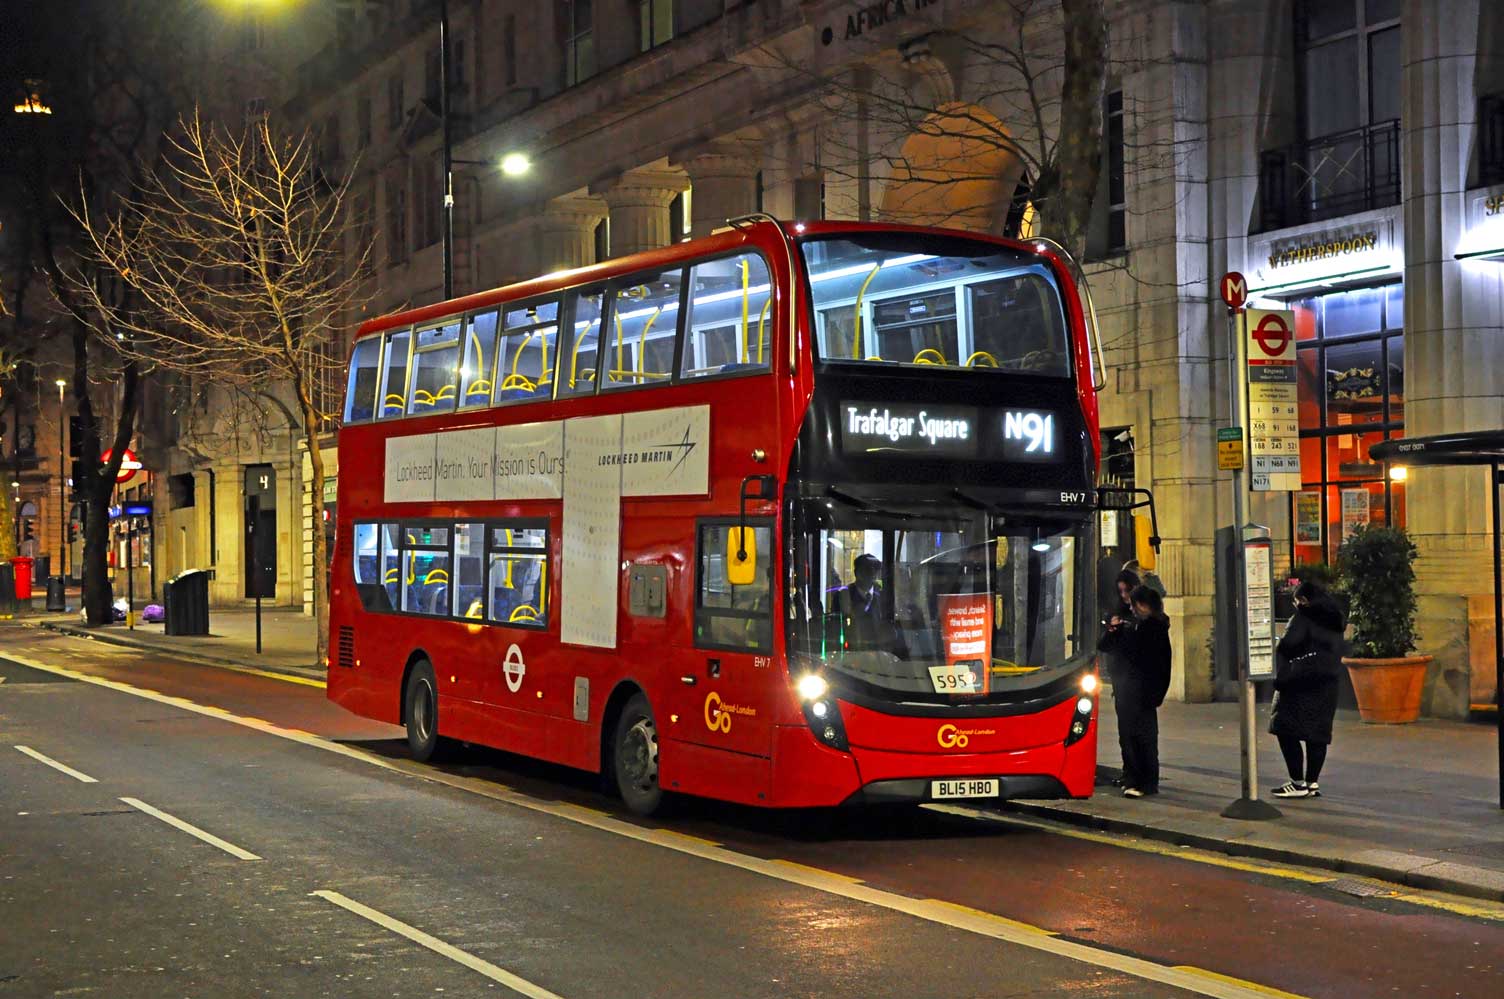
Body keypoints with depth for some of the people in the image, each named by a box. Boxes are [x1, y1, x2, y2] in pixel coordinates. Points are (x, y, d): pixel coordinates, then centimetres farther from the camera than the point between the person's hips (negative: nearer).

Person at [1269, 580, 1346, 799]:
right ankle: (1313, 782, 10)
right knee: (1317, 734, 9)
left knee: (1287, 731, -4)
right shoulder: (1334, 619, 14)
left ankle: (1298, 782, -9)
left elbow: (1287, 646, -15)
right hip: (1327, 685, 8)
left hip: (1301, 682, -8)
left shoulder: (1303, 617, -10)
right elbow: (1337, 652, 18)